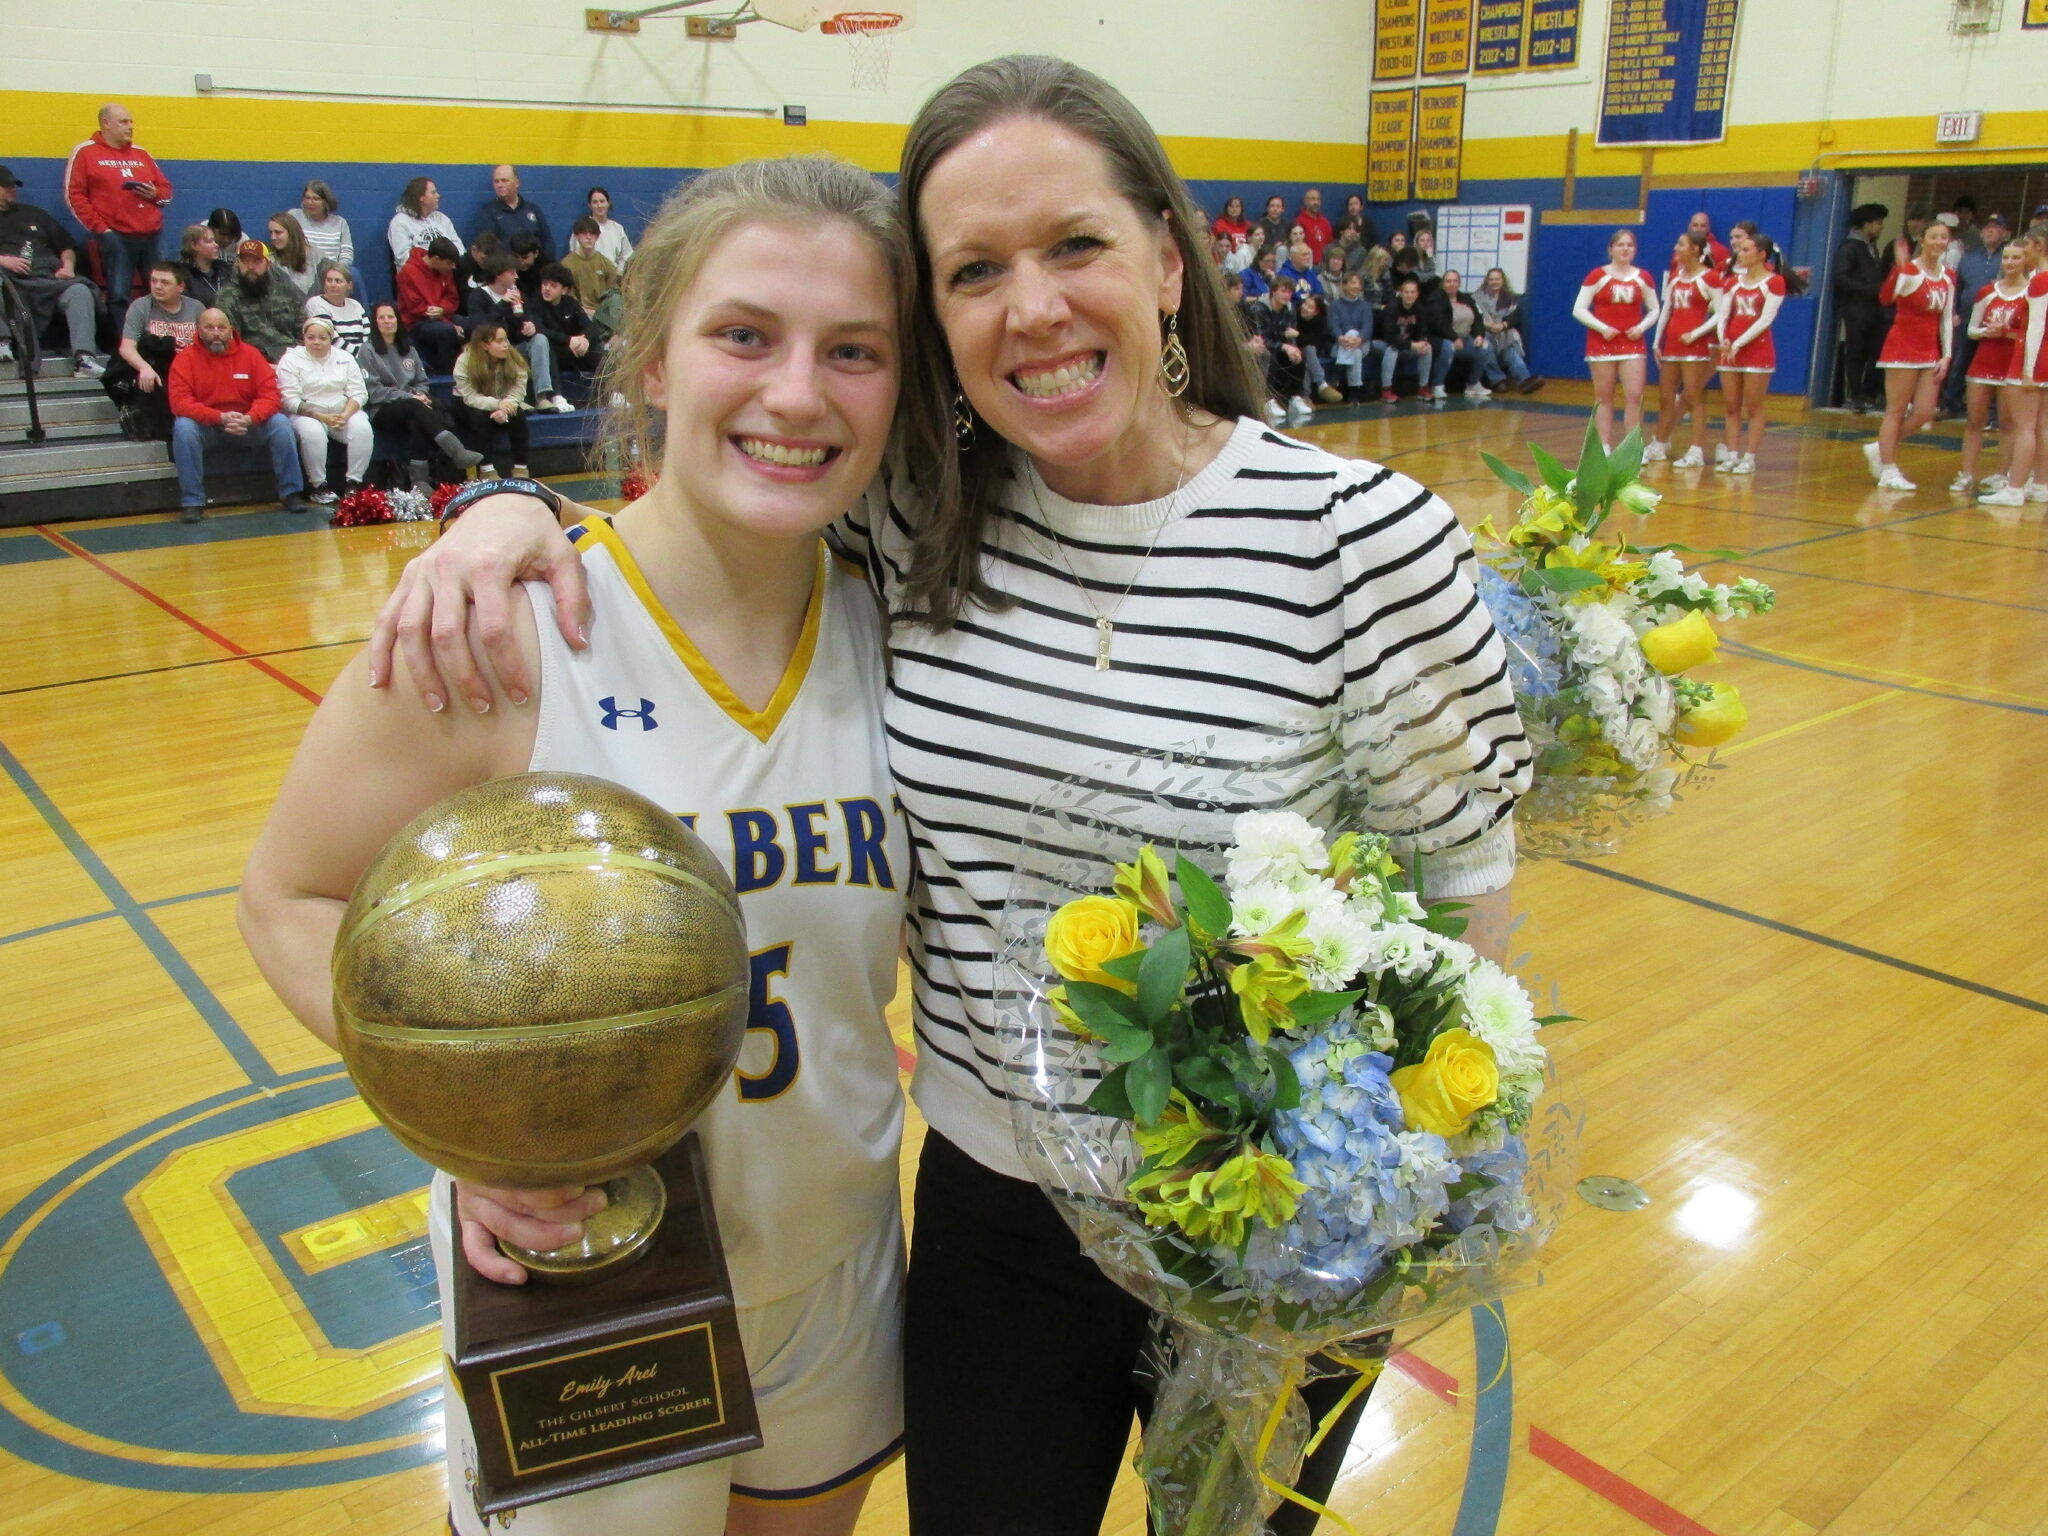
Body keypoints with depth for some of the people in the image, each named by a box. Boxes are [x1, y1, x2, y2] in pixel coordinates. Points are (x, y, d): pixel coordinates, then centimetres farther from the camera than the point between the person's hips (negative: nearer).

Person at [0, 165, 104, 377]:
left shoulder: (33, 214, 31)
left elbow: (66, 245, 29)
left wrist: (68, 266, 8)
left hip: (49, 279, 3)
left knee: (80, 291, -29)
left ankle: (84, 358, -44)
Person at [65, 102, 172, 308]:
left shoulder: (141, 154, 20)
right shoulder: (85, 152, 4)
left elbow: (166, 189, 24)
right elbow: (74, 194, -1)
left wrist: (155, 193, -1)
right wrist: (99, 228, -9)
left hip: (151, 235, 5)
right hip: (115, 236, -5)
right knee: (119, 295, -10)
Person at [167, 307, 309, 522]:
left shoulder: (250, 354, -3)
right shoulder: (185, 359, -8)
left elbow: (270, 395, -8)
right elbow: (180, 402, -17)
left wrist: (248, 419, -28)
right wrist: (221, 418, -30)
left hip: (247, 423, 1)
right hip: (205, 426, -1)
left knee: (281, 424, -22)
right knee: (183, 427, -31)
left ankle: (290, 492, -9)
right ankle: (192, 502, -21)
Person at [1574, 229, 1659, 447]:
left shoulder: (1643, 278, 6)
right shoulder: (1597, 276, -2)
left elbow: (1654, 310, 14)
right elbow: (1578, 310, -5)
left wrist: (1642, 327, -5)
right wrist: (1602, 328, -15)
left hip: (1633, 344, 2)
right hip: (1601, 344, -2)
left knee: (1634, 396, -7)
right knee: (1604, 397, 3)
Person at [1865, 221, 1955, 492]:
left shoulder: (1948, 277, 9)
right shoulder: (1909, 271, -10)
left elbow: (1946, 319, 14)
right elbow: (1886, 297, -31)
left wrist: (1946, 355, 6)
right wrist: (1898, 266, -45)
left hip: (1930, 352, 7)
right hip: (1903, 348, -7)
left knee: (1924, 414, 2)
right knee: (1896, 411, -2)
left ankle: (1880, 449, 21)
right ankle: (1889, 472, 4)